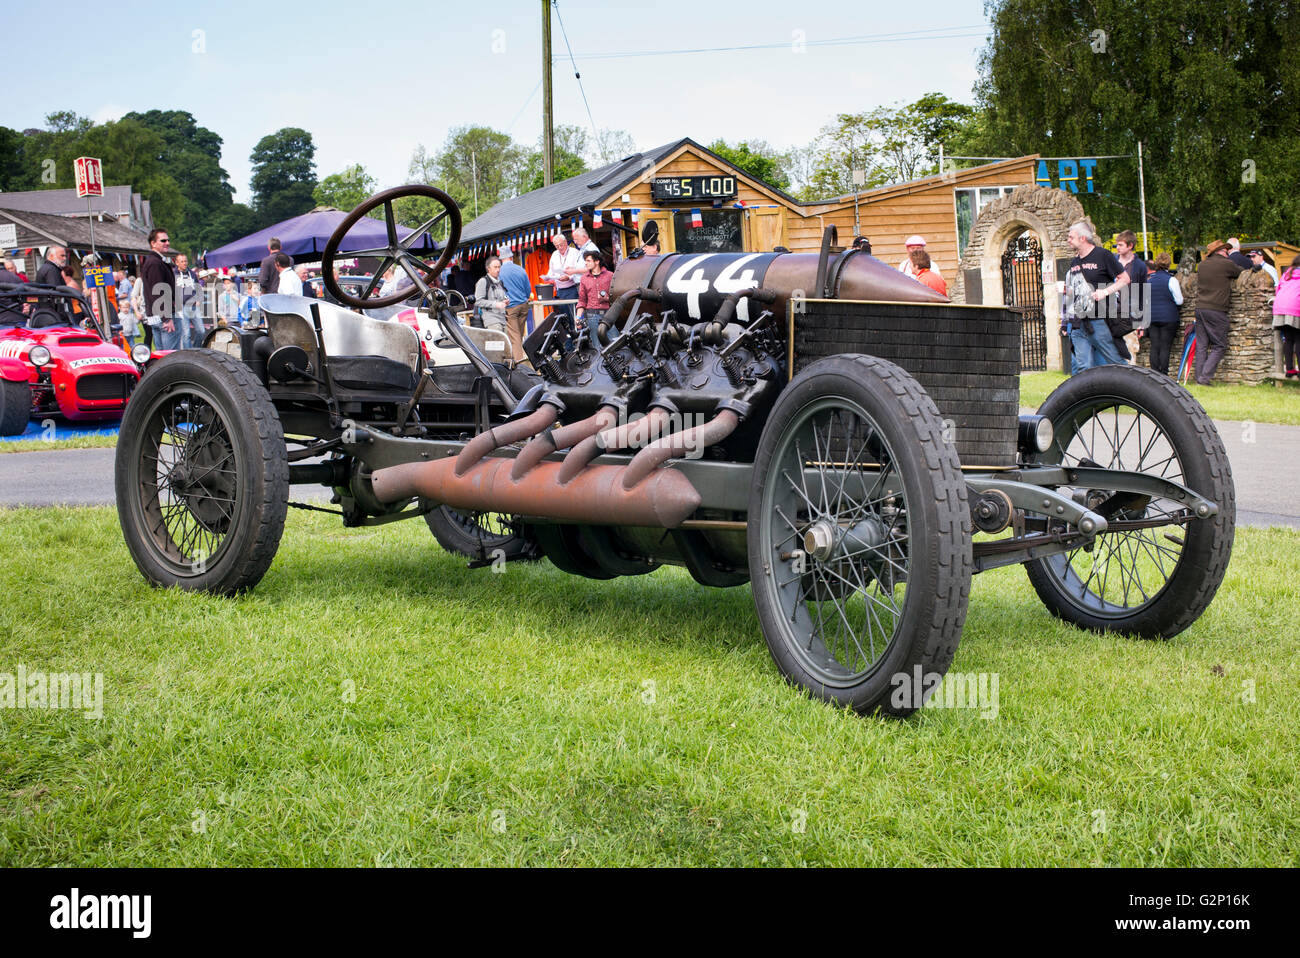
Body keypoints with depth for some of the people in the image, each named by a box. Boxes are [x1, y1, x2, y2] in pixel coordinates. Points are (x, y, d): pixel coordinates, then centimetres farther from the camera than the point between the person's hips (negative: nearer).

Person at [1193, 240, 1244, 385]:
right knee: (1219, 346, 0)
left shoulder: (1202, 265, 11)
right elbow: (1241, 272, 10)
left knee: (1201, 346, 8)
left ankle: (1199, 377, 5)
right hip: (1216, 310, -6)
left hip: (1200, 307, 6)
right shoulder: (1227, 264, -4)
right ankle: (1205, 377, -10)